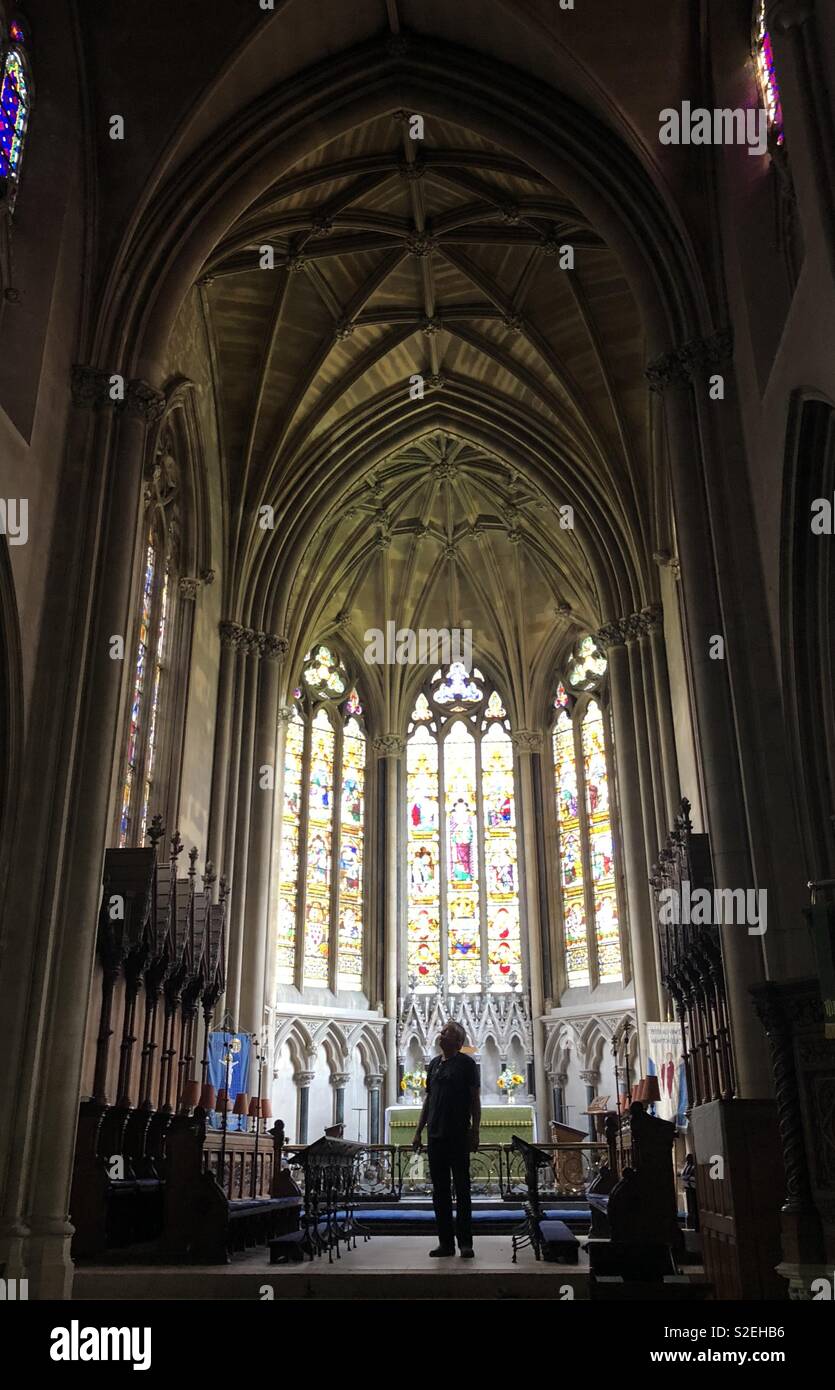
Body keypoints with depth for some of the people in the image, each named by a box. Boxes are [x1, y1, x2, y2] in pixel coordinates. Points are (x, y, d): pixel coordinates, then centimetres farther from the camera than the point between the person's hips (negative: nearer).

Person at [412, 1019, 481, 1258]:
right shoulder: (434, 1064, 14)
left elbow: (475, 1100, -3)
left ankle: (465, 1242, 5)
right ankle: (445, 1242, 14)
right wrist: (419, 1131, 14)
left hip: (459, 1137, -6)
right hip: (435, 1135, 6)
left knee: (462, 1189, -1)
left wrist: (475, 1132, -10)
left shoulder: (466, 1064, -2)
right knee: (440, 1191, 8)